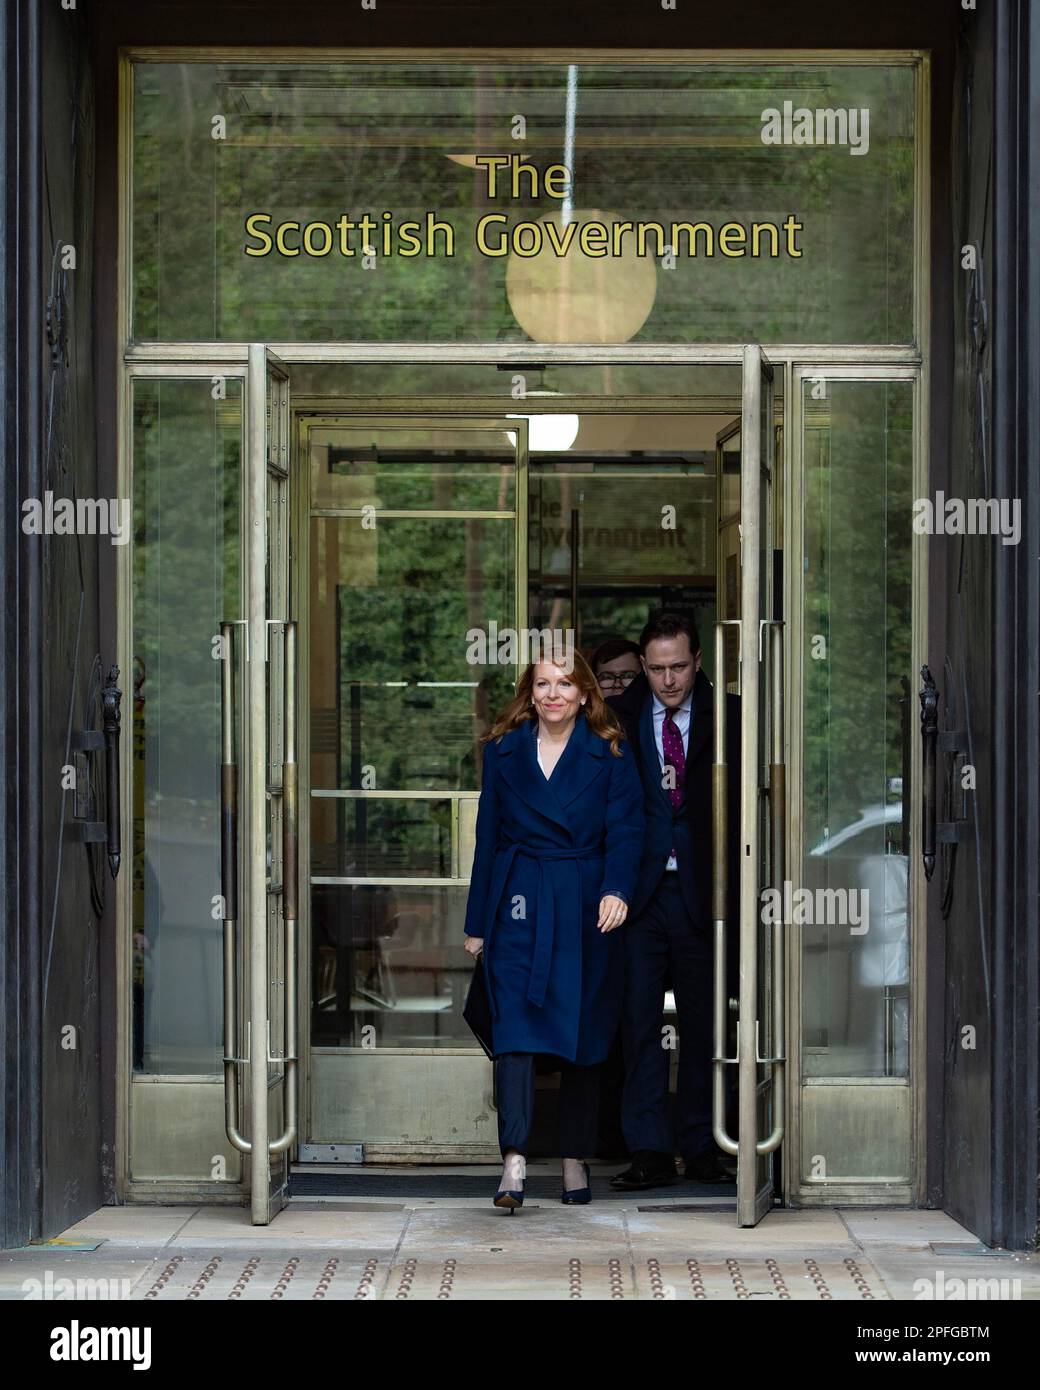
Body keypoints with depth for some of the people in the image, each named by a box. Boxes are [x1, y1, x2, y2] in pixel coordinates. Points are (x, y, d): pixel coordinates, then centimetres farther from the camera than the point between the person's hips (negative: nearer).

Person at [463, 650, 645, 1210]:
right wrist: (477, 923, 9)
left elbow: (625, 829, -4)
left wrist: (616, 890, -23)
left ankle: (576, 1161, 17)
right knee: (515, 1025, -13)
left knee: (583, 1034, 6)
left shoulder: (609, 753, 3)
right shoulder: (504, 750, 7)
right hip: (519, 905, 0)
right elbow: (487, 835, 10)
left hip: (586, 907, 0)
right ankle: (513, 1161, -21)